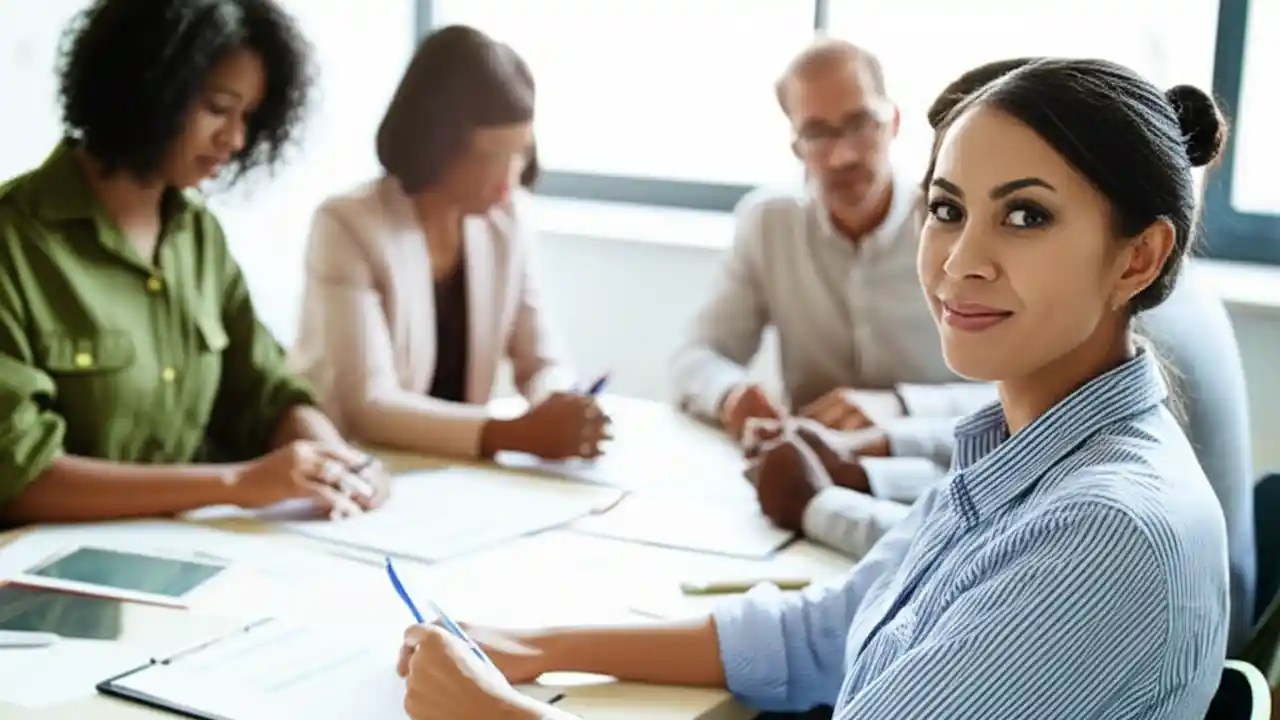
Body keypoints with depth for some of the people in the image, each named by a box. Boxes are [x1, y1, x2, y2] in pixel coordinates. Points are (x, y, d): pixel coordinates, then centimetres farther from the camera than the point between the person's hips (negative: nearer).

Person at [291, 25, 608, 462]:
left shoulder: (508, 220, -1)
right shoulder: (349, 227, -17)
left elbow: (541, 361, 5)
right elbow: (367, 405, -23)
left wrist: (559, 408, -18)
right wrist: (516, 434, -32)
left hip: (450, 466, 4)